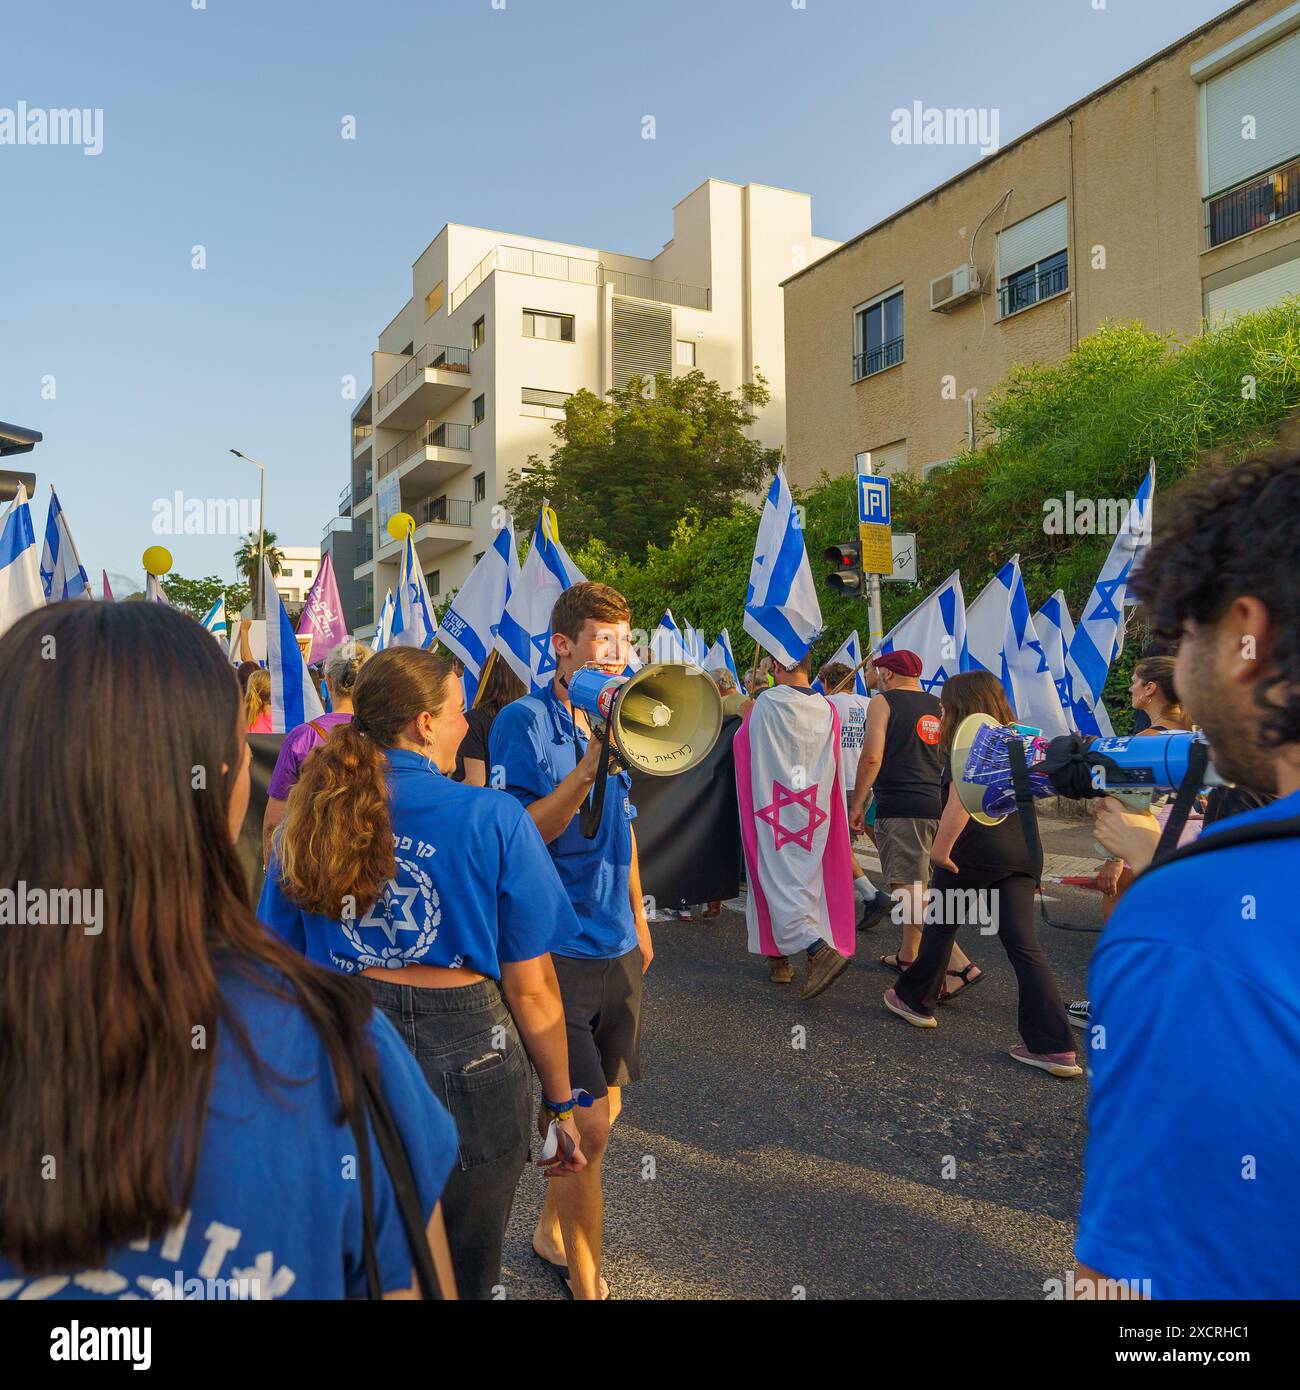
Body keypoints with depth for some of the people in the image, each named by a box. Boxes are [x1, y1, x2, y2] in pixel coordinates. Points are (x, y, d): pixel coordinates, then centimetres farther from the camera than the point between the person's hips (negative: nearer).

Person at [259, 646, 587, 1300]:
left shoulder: (309, 816, -3)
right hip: (464, 1063, -3)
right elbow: (530, 990, -11)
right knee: (459, 1277, 22)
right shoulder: (493, 820, -15)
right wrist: (559, 1104, 2)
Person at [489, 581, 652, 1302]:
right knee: (587, 1125, -4)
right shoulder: (524, 722, -12)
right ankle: (588, 1281, 17)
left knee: (598, 1112, 18)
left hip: (614, 947, 7)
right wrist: (587, 769, -27)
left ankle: (550, 1232, 42)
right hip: (555, 950, -7)